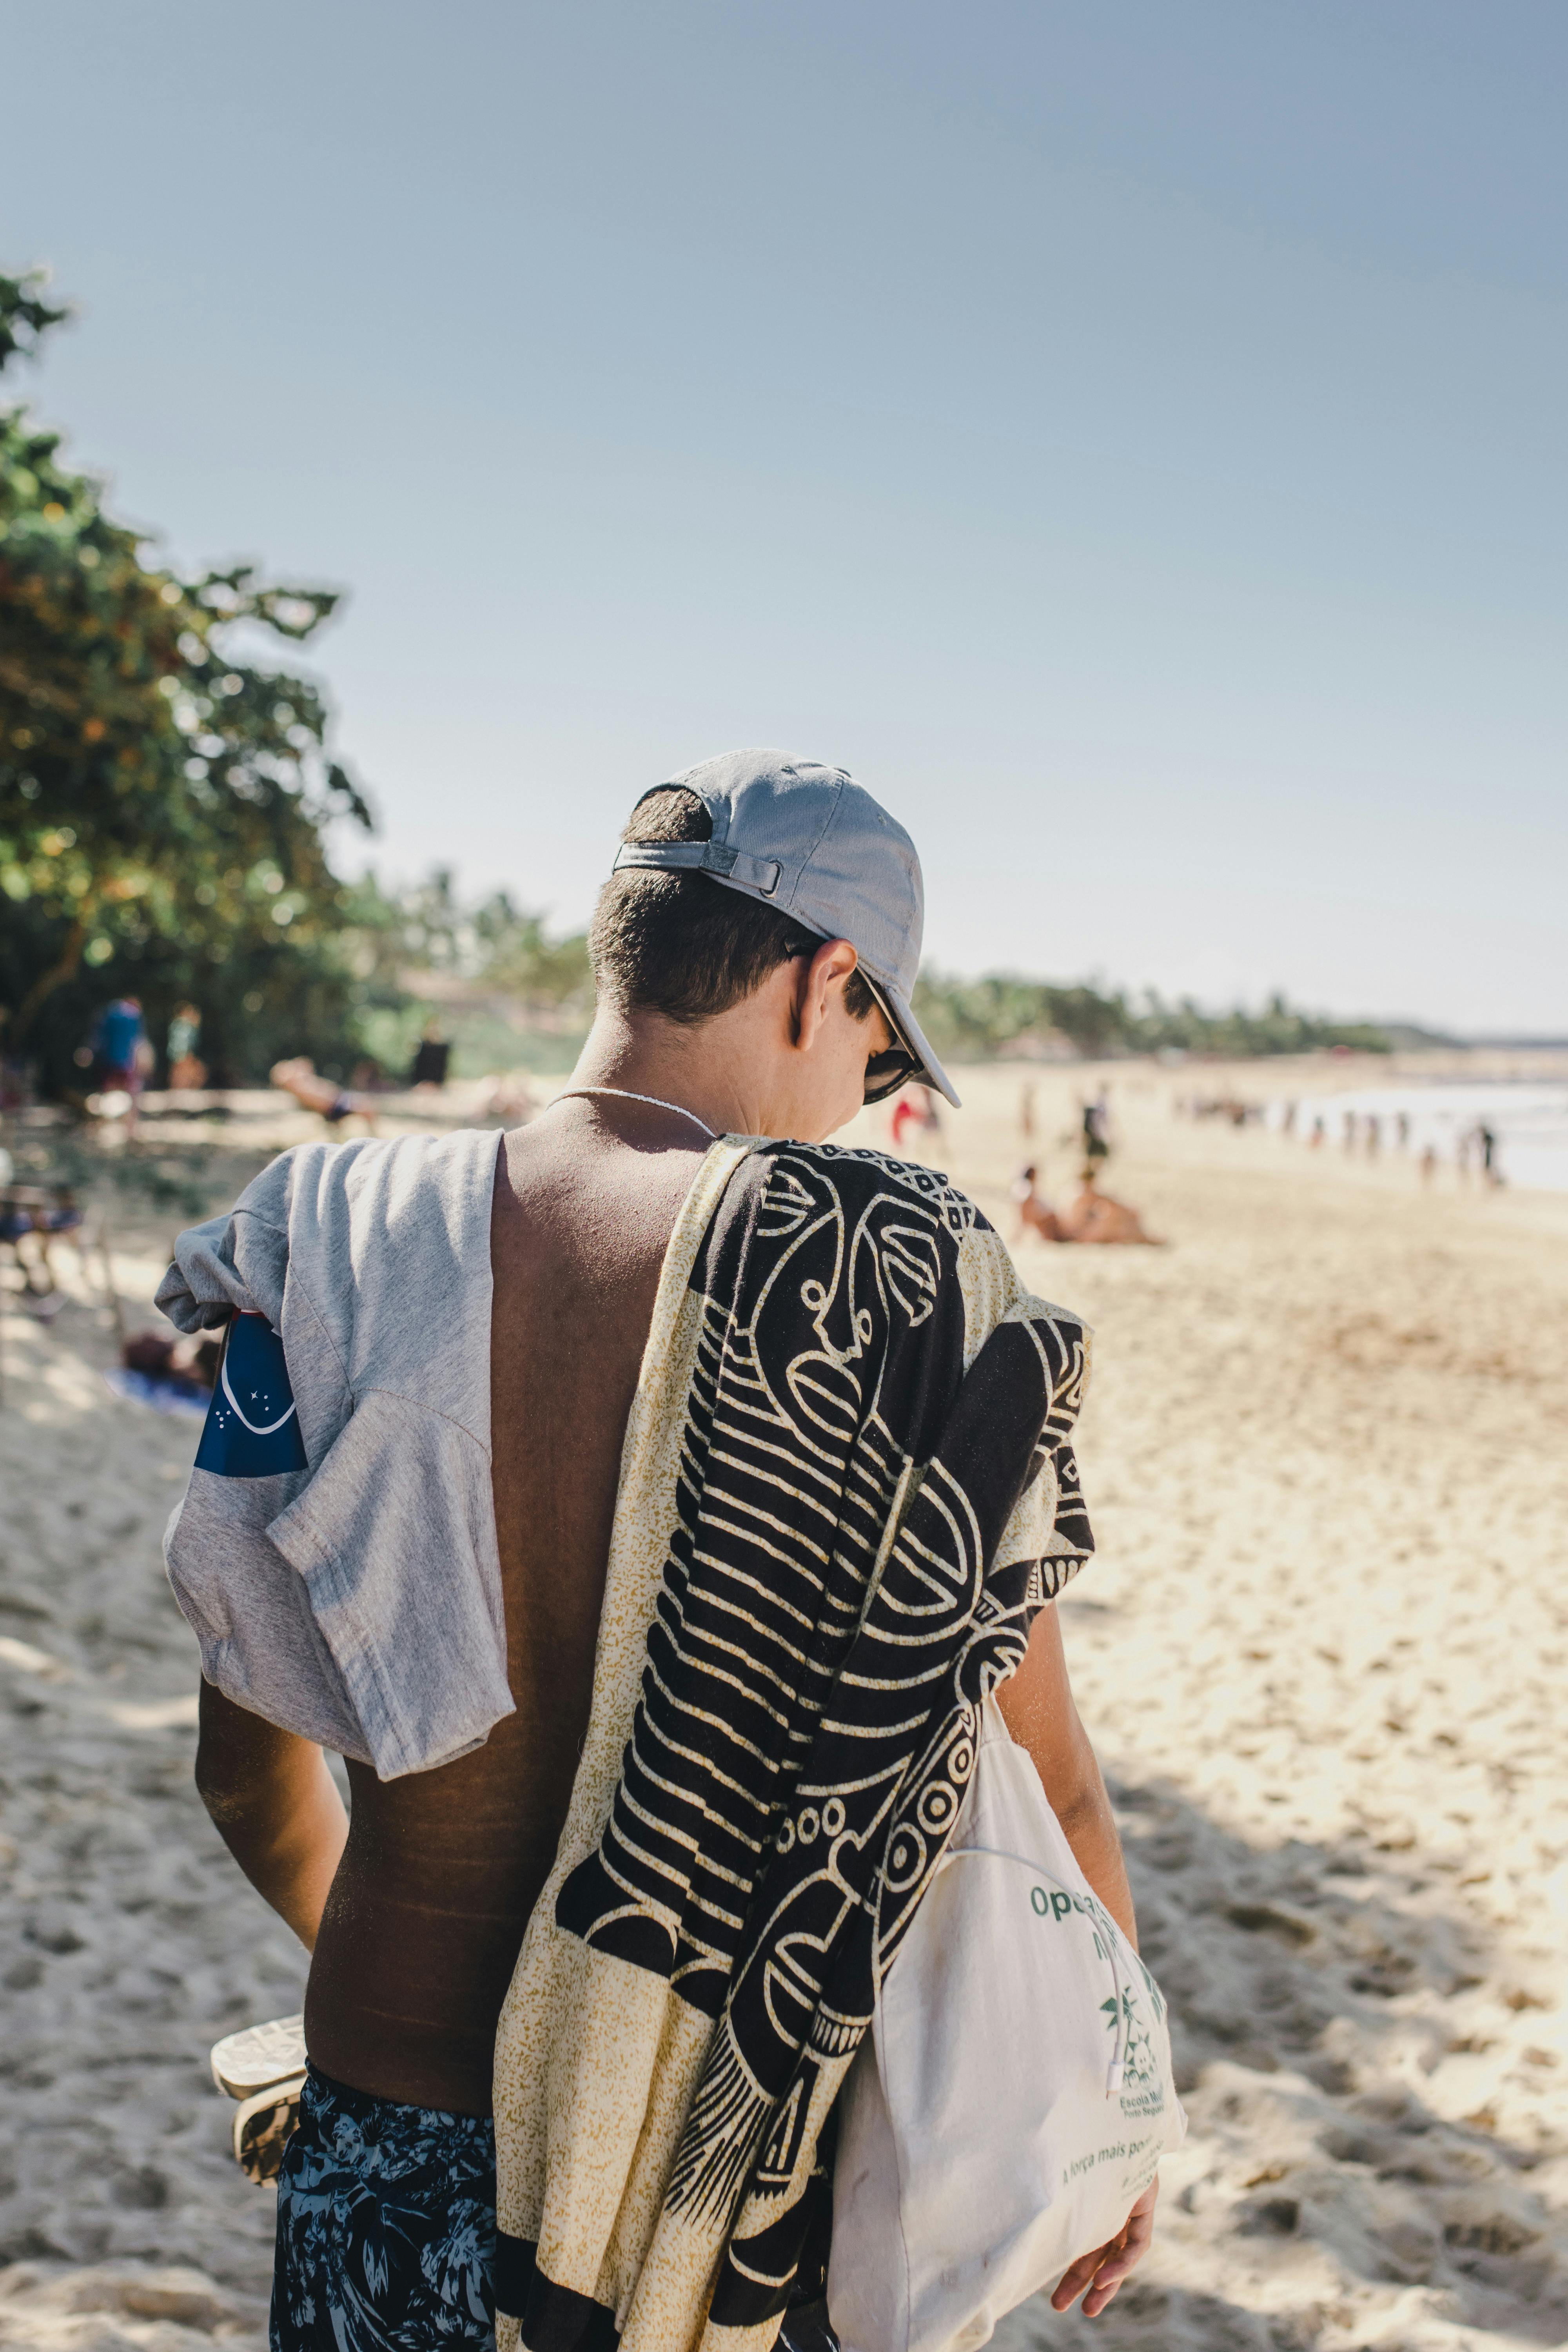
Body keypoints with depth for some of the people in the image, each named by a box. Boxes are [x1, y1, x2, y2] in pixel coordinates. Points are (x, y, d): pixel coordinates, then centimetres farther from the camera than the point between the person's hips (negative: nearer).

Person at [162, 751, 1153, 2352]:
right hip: (733, 2202, -1)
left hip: (382, 2177, 2)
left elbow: (247, 1767, 3)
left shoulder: (332, 1254, -8)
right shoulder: (907, 1286, -16)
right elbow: (1047, 1792, -7)